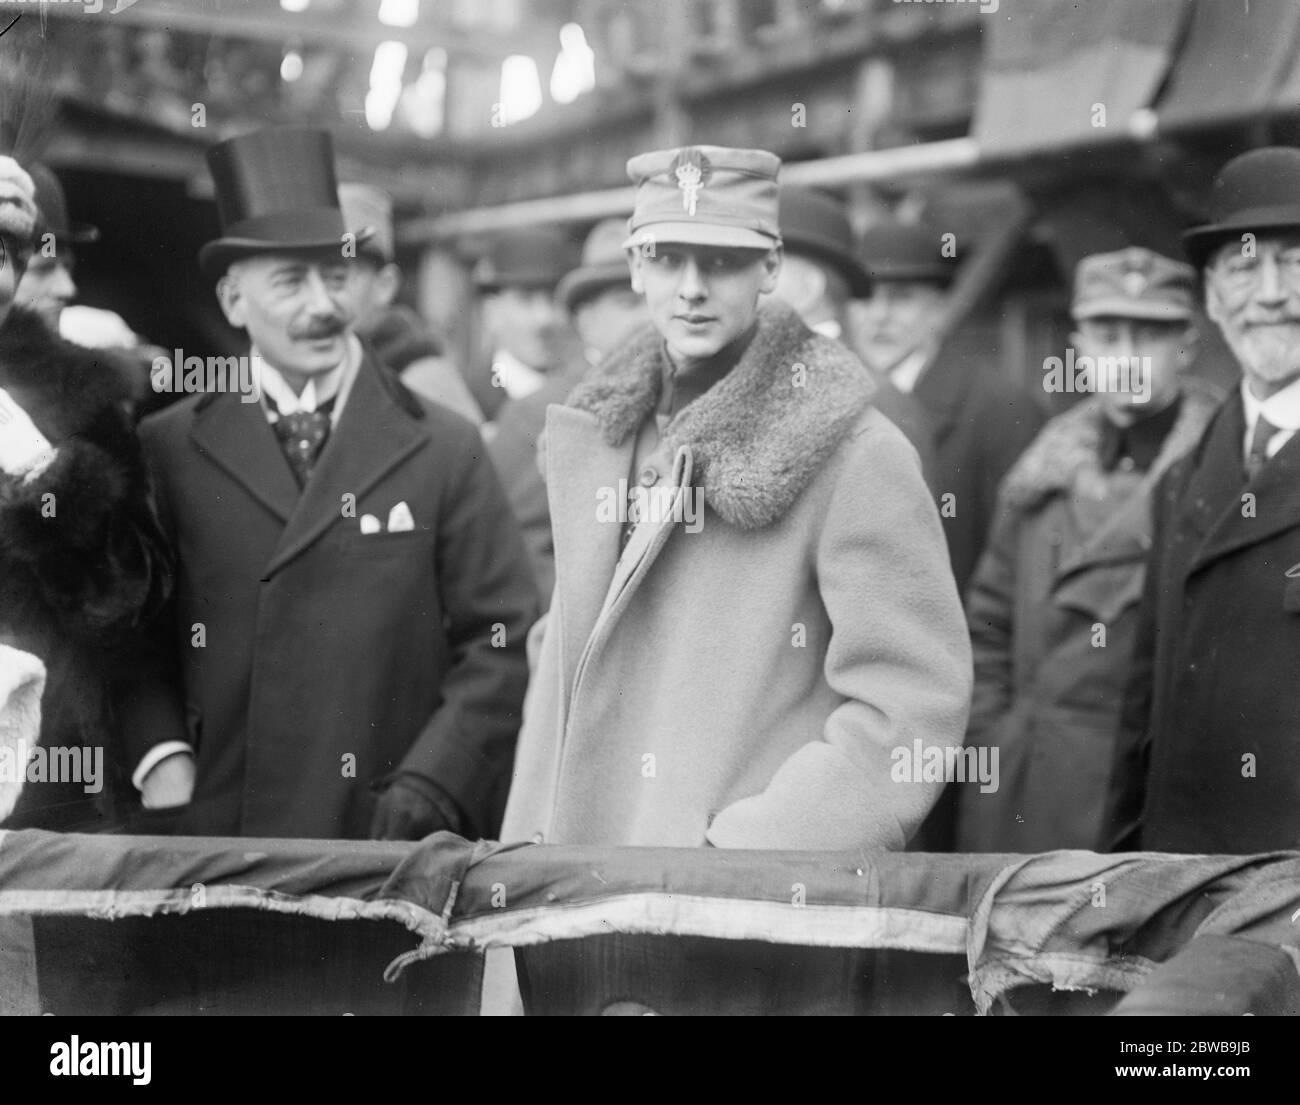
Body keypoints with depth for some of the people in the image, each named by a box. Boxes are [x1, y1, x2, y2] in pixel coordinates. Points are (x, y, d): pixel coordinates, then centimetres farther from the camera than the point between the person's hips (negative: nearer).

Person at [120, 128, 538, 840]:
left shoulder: (444, 451, 2)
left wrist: (425, 792, -10)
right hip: (222, 841, 1)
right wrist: (161, 758, -7)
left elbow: (501, 642, -1)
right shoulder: (167, 452, 5)